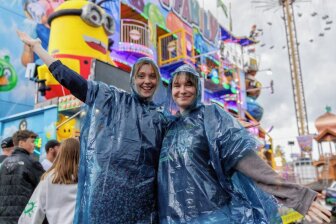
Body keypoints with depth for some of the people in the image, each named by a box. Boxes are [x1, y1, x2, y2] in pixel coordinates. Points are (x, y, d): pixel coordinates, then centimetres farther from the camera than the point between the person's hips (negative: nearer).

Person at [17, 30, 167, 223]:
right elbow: (71, 79, 2)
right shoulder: (112, 98, 4)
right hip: (105, 190, -2)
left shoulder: (160, 118, 12)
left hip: (140, 197, 3)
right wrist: (36, 46, 2)